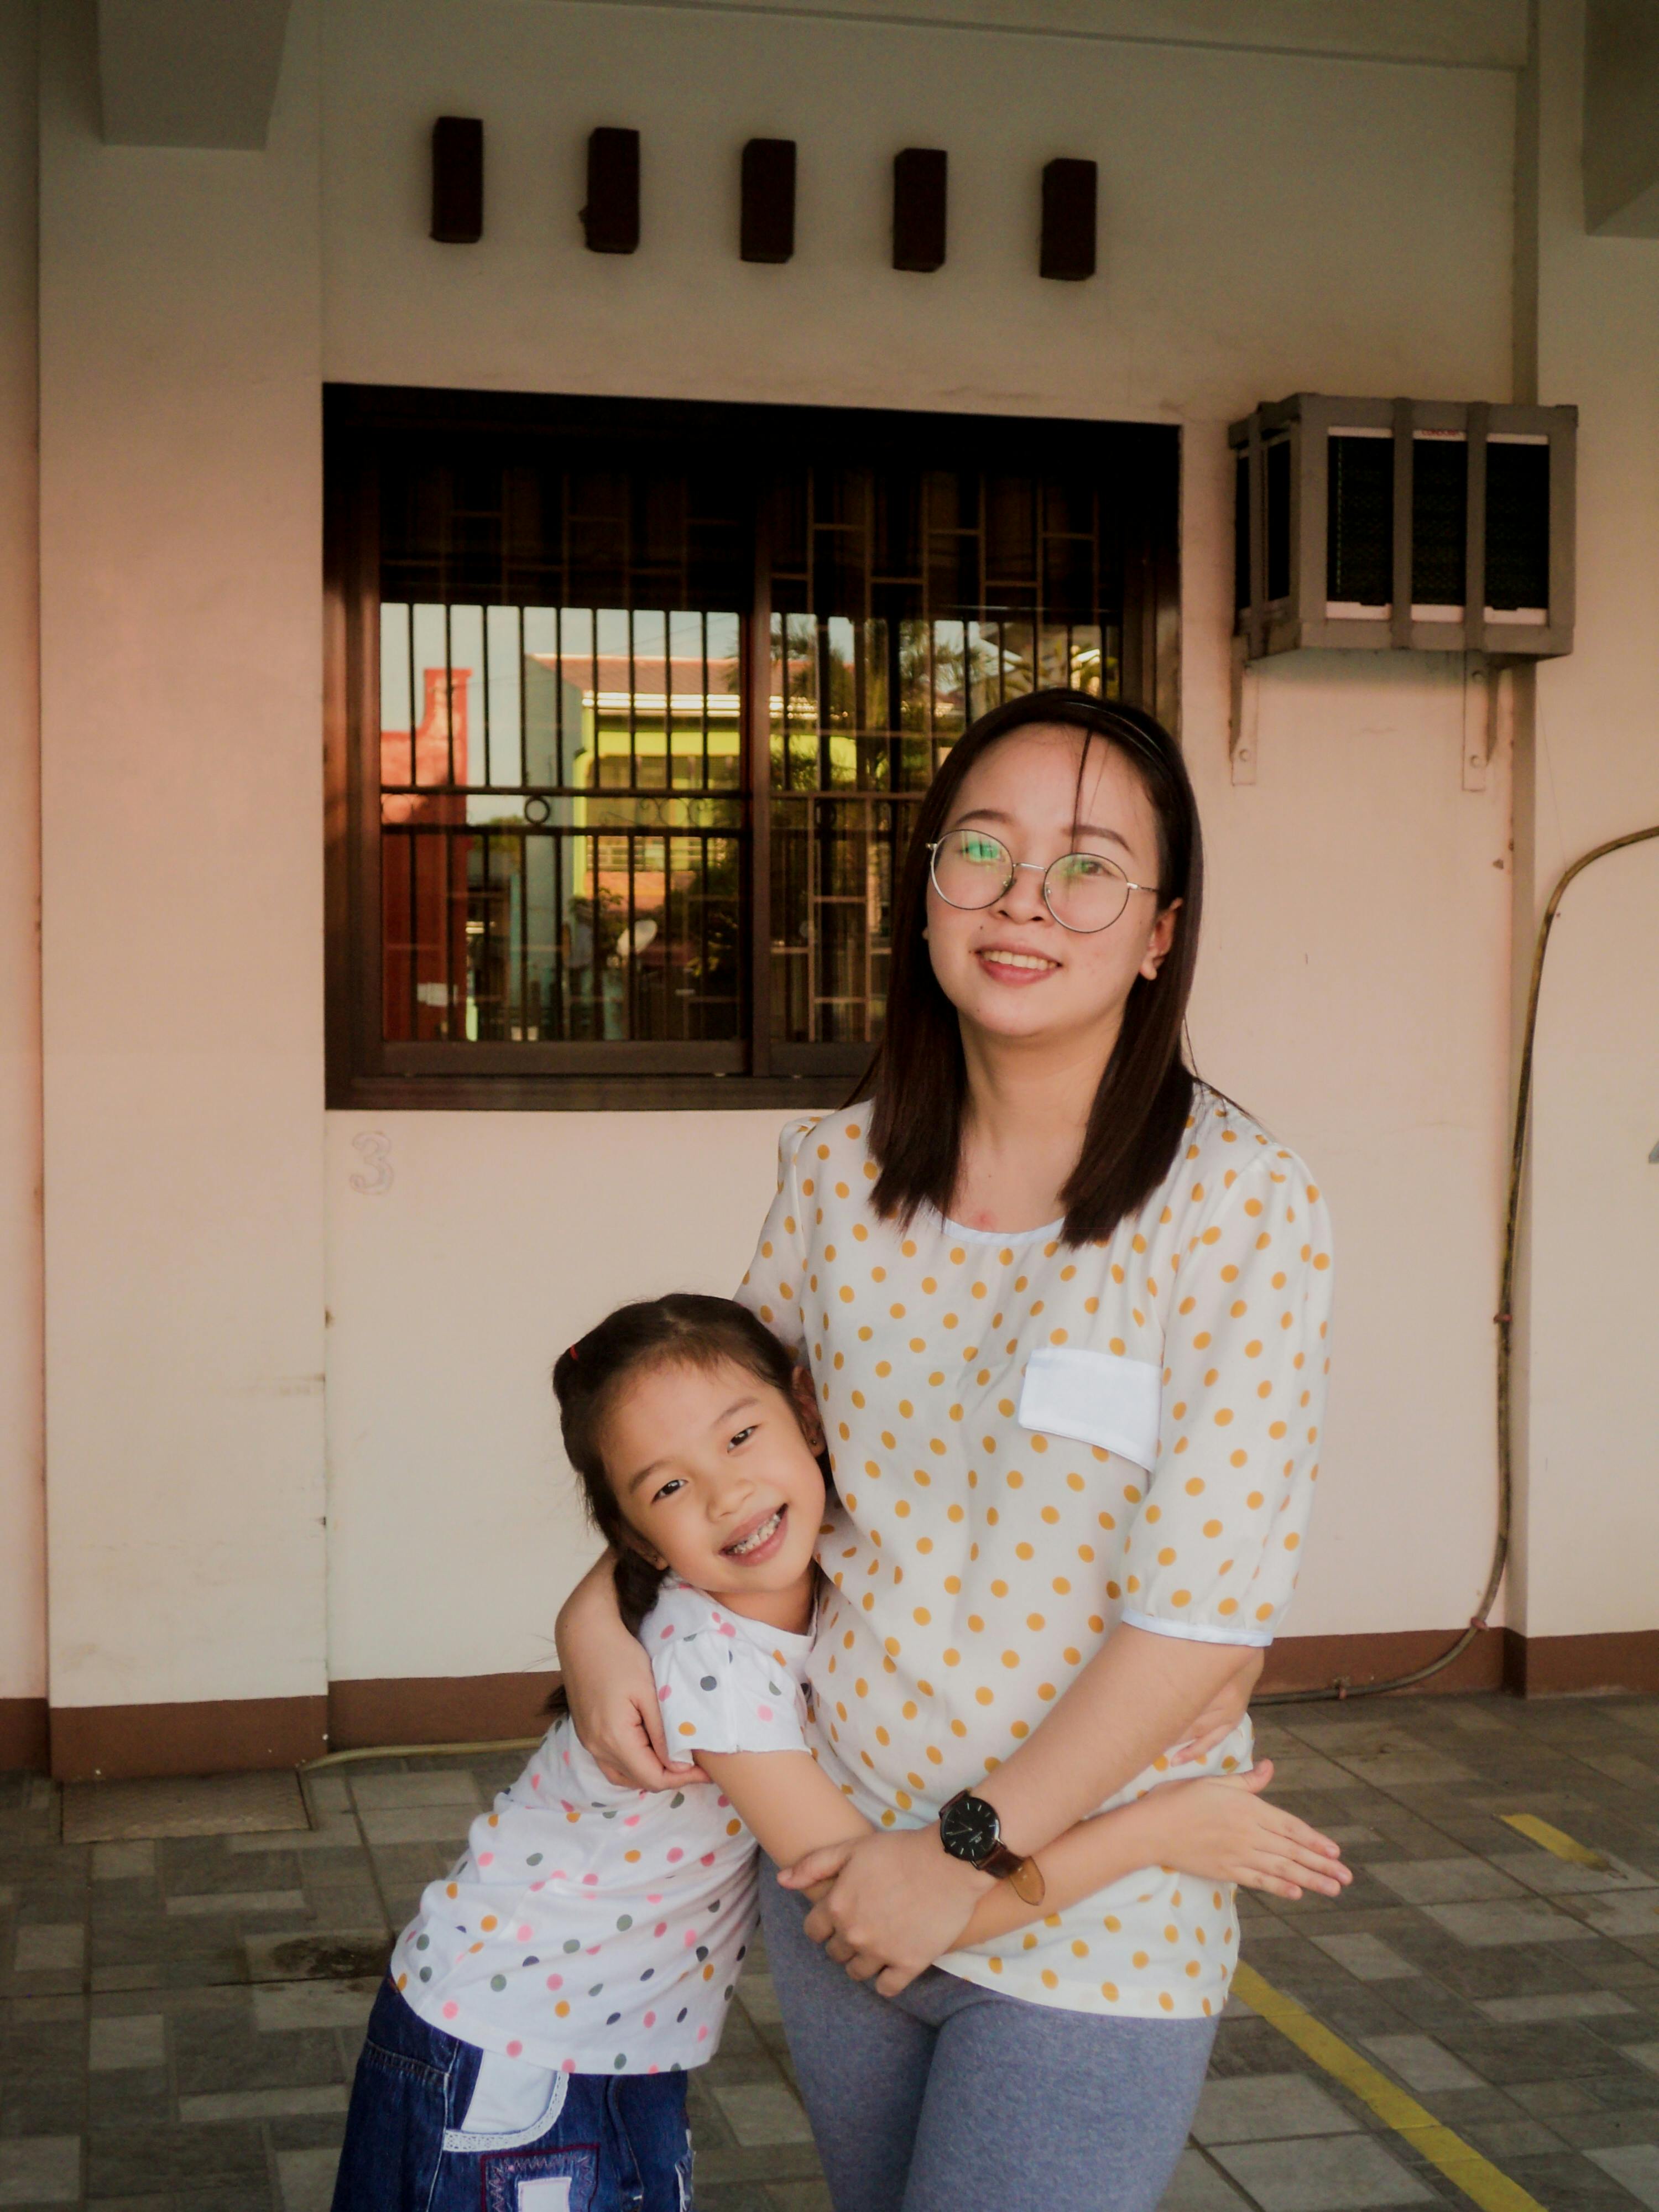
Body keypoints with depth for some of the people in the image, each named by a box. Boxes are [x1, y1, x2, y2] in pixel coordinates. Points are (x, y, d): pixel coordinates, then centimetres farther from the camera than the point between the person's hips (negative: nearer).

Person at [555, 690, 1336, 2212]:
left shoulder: (1238, 1209, -17)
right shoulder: (839, 1174, -2)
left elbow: (1205, 1614, -18)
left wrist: (969, 1855, -16)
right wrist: (599, 1605, 0)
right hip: (835, 1863, 5)